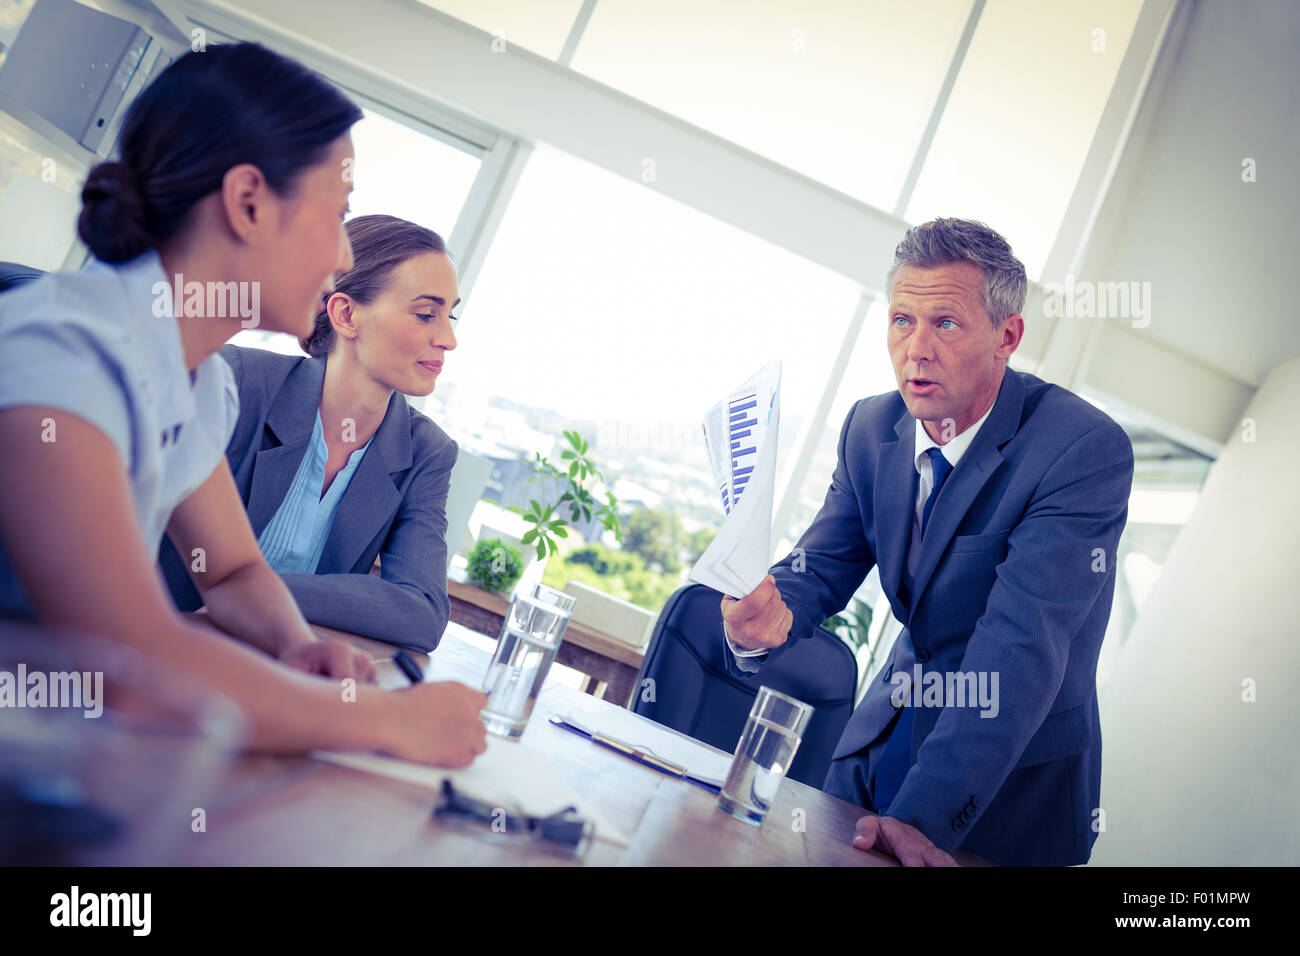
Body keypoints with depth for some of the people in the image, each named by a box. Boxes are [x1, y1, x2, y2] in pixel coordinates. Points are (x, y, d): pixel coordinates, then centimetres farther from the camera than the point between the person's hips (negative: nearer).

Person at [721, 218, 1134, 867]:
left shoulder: (1087, 449, -24)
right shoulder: (870, 427, -5)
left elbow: (1021, 646, -32)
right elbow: (821, 566, -2)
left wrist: (923, 814, -39)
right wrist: (766, 620, -26)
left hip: (1014, 779, -5)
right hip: (887, 735, 5)